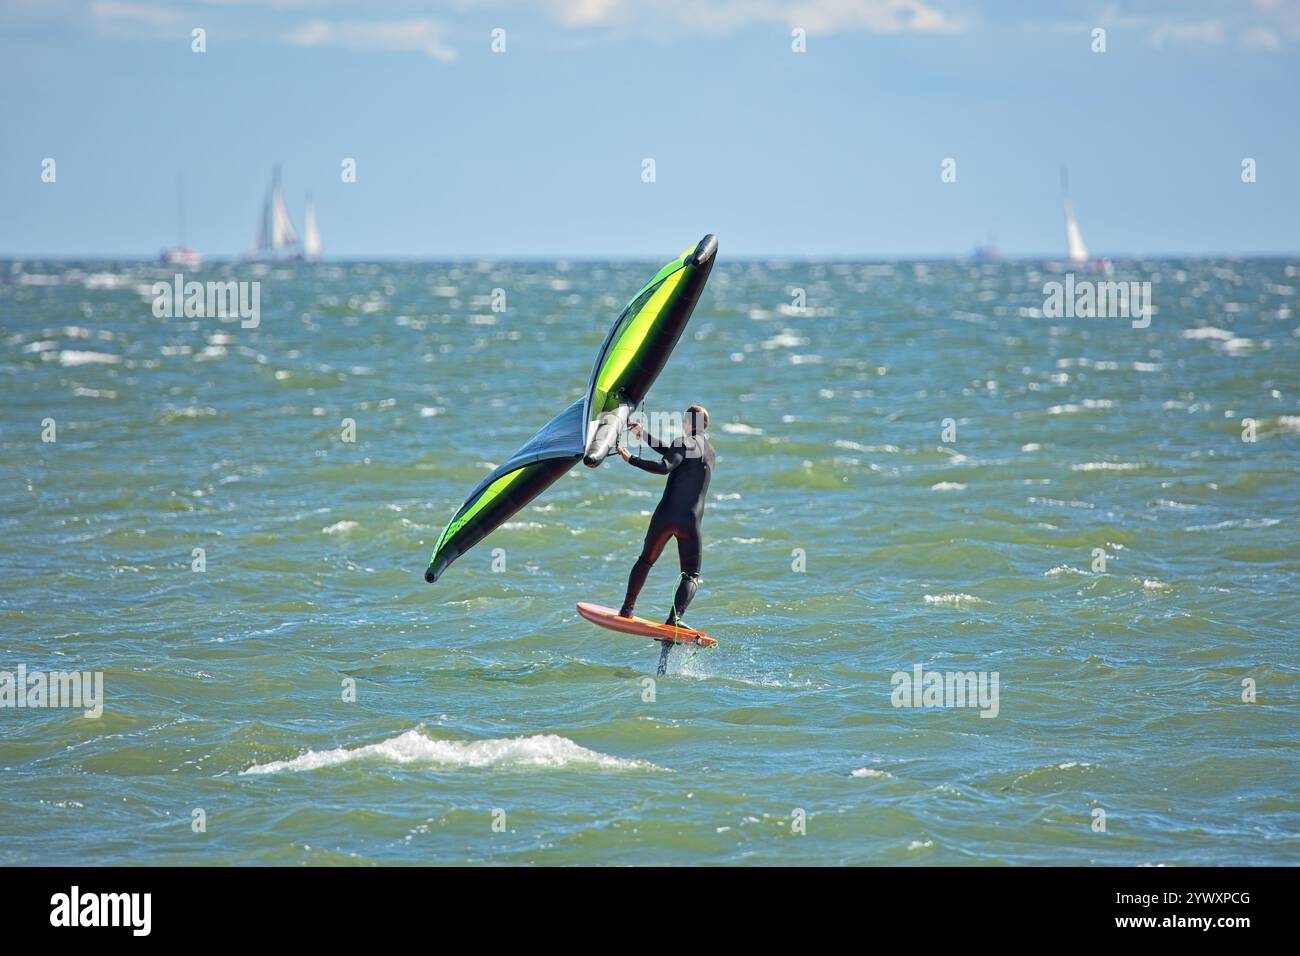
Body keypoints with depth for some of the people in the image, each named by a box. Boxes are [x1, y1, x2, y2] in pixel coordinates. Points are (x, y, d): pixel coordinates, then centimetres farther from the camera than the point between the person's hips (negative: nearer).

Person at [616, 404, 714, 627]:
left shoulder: (685, 443, -3)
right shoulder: (708, 449, 18)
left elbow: (665, 467, -21)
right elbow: (671, 452, 27)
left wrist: (632, 460, -16)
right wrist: (643, 433, 30)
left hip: (667, 514, -3)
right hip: (692, 521, 3)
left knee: (645, 560, 18)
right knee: (691, 576, 5)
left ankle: (627, 608, 21)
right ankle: (675, 617, -19)